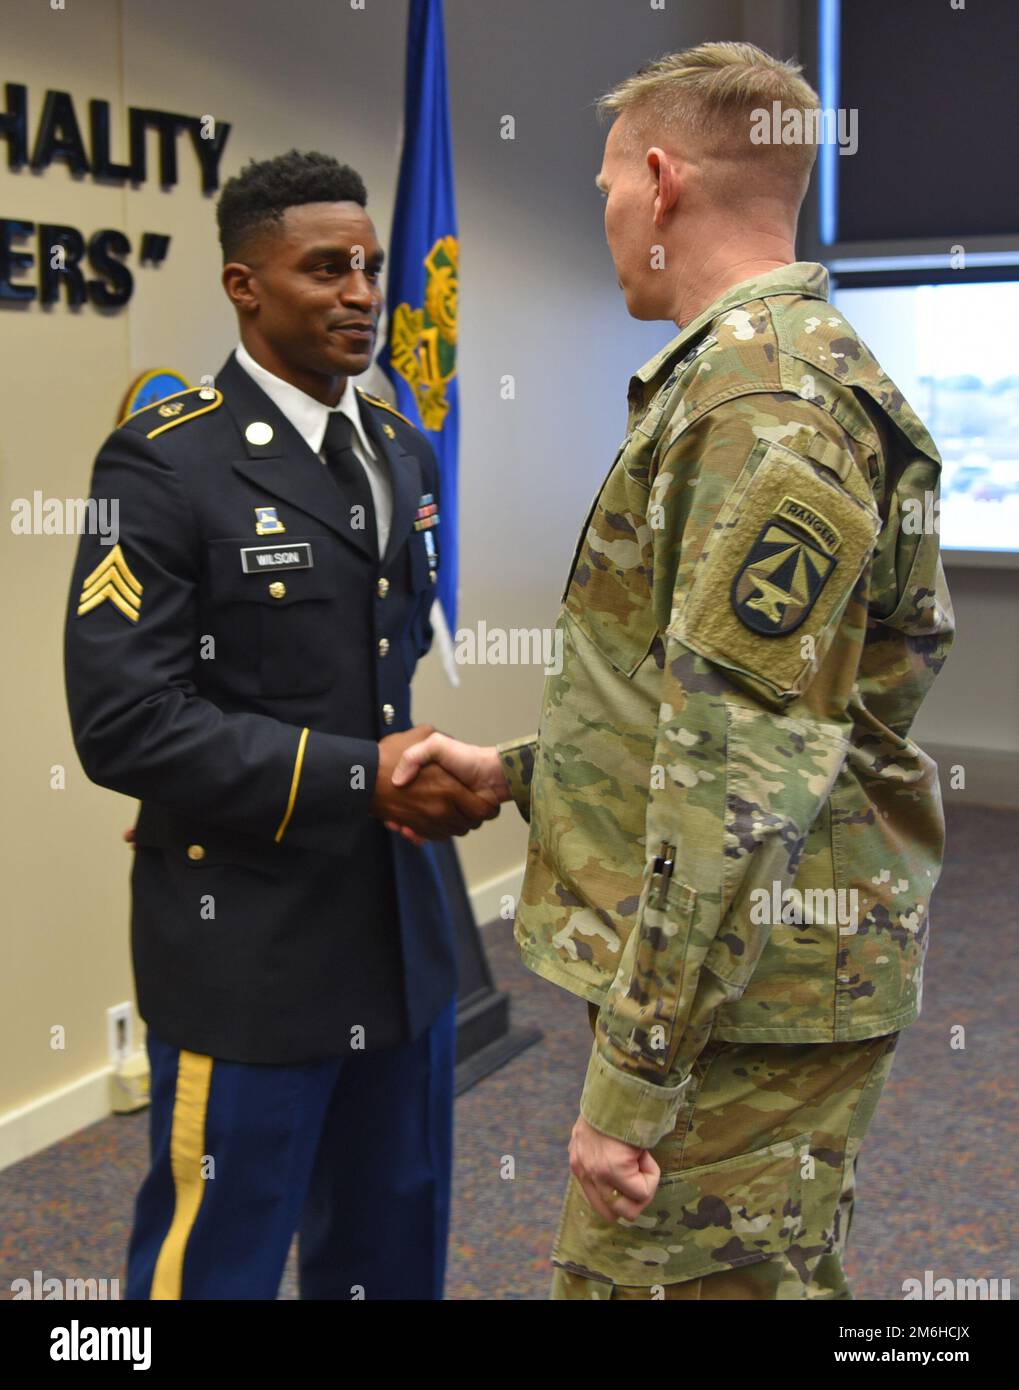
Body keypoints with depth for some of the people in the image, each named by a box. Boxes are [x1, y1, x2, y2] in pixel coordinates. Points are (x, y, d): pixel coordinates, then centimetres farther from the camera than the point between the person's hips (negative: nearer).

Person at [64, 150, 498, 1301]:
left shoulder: (403, 453, 9)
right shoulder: (163, 466, -14)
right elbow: (124, 723, -20)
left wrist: (429, 763, 6)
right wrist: (361, 775, -22)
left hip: (402, 930, 7)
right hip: (248, 947, -7)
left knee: (394, 1251, 20)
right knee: (218, 1260, 8)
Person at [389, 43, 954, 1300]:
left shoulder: (766, 403, -19)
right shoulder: (744, 376, 15)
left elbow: (743, 777, -25)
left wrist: (634, 1074, -21)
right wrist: (517, 769, 15)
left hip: (744, 999, -10)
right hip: (757, 976, 10)